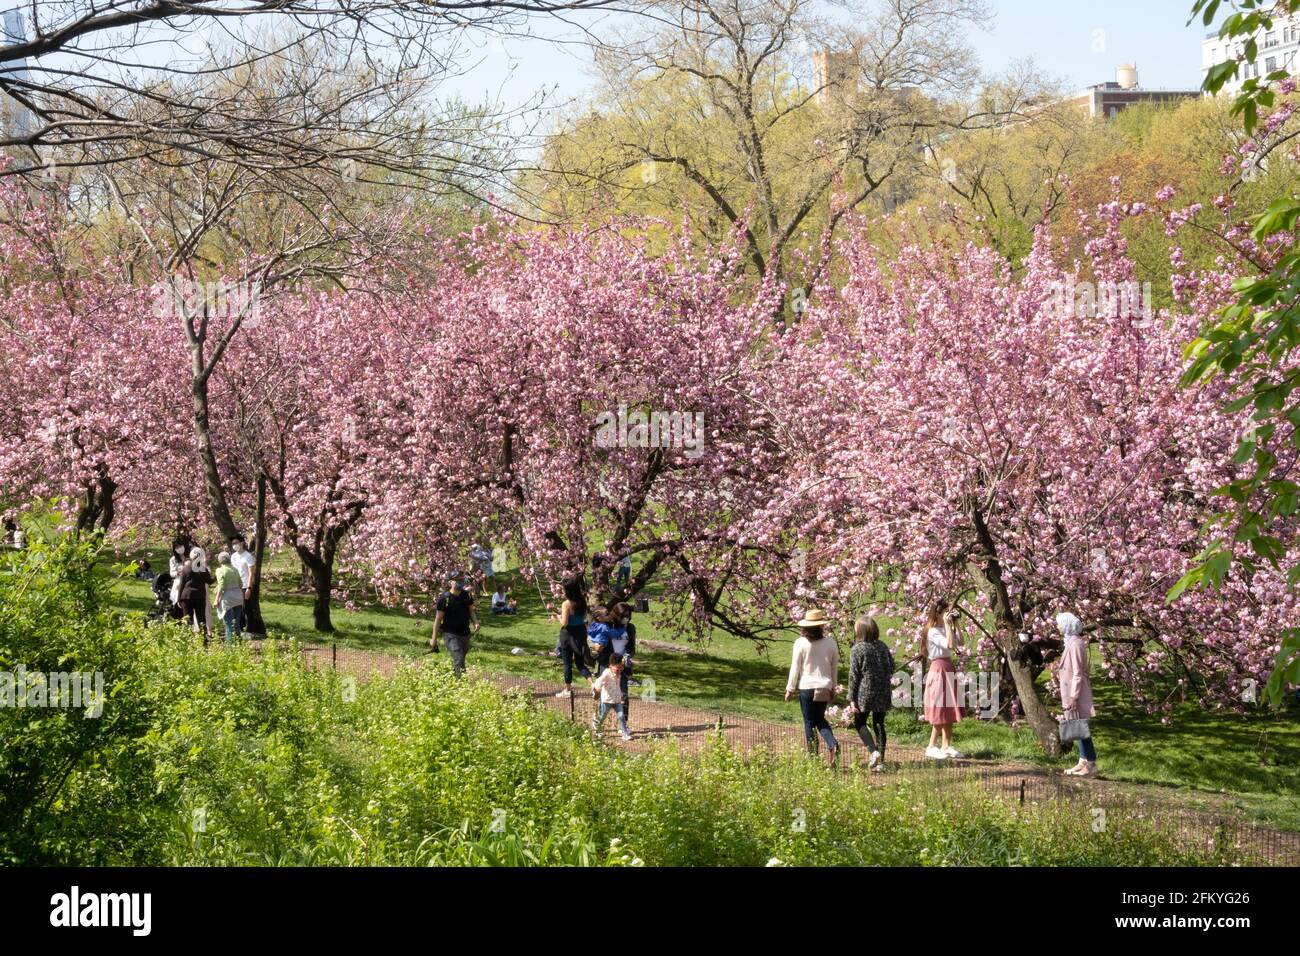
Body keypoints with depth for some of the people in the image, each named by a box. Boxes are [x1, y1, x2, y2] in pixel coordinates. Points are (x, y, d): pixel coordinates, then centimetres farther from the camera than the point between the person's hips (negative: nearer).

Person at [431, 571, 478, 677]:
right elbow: (438, 618, -10)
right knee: (459, 660, -18)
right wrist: (434, 638, -9)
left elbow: (471, 610, 14)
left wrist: (475, 622, -8)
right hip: (451, 634, -6)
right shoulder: (445, 598, -14)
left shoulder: (467, 595, 1)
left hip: (465, 633, 6)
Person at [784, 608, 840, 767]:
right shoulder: (831, 643, -1)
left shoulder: (801, 643, -10)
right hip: (824, 687, 3)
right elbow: (835, 667, 8)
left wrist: (790, 689, 4)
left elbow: (795, 667, -5)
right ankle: (832, 744, -7)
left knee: (809, 722, 7)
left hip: (807, 687, -3)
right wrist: (833, 687, 21)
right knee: (820, 719, 17)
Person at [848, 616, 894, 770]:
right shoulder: (882, 646, 5)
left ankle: (873, 751, -12)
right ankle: (880, 760, 11)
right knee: (879, 724, 12)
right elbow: (892, 668, 10)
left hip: (865, 691, -5)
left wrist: (852, 699, -7)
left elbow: (853, 676, -10)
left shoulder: (857, 650, -10)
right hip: (884, 693, 5)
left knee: (860, 723, 9)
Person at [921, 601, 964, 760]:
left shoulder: (945, 629, 11)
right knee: (941, 710, -7)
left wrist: (955, 624, 4)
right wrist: (947, 625, -21)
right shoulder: (933, 632, -15)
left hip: (948, 669, 9)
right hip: (938, 669, -9)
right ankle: (931, 747, -2)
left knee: (949, 711, 9)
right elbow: (949, 644, -27)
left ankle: (946, 746, 13)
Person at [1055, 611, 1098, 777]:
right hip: (1072, 692, 10)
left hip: (1077, 693, -10)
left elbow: (1077, 672, -20)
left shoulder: (1075, 644, -17)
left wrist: (1074, 696, -21)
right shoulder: (1071, 642, 12)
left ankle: (1091, 765, -4)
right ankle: (1083, 762, 17)